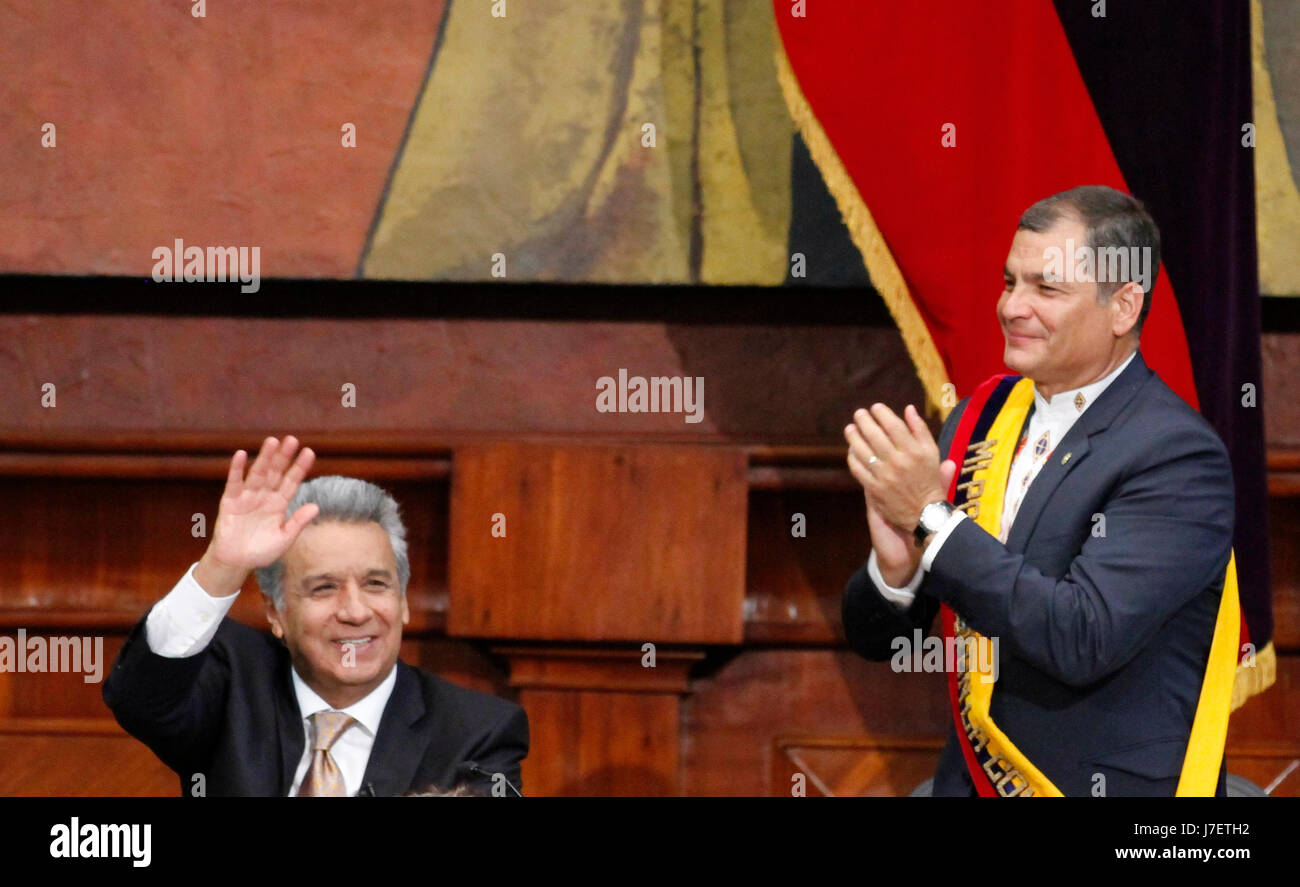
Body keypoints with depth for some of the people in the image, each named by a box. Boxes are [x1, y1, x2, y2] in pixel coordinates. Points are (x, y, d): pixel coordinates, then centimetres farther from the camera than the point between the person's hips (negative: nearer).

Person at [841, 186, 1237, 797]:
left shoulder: (1179, 455, -16)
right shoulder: (981, 417, 2)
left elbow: (1085, 638, -26)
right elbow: (879, 642, 4)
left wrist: (930, 517, -22)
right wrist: (896, 569, -18)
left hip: (1105, 782, -5)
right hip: (971, 779, 5)